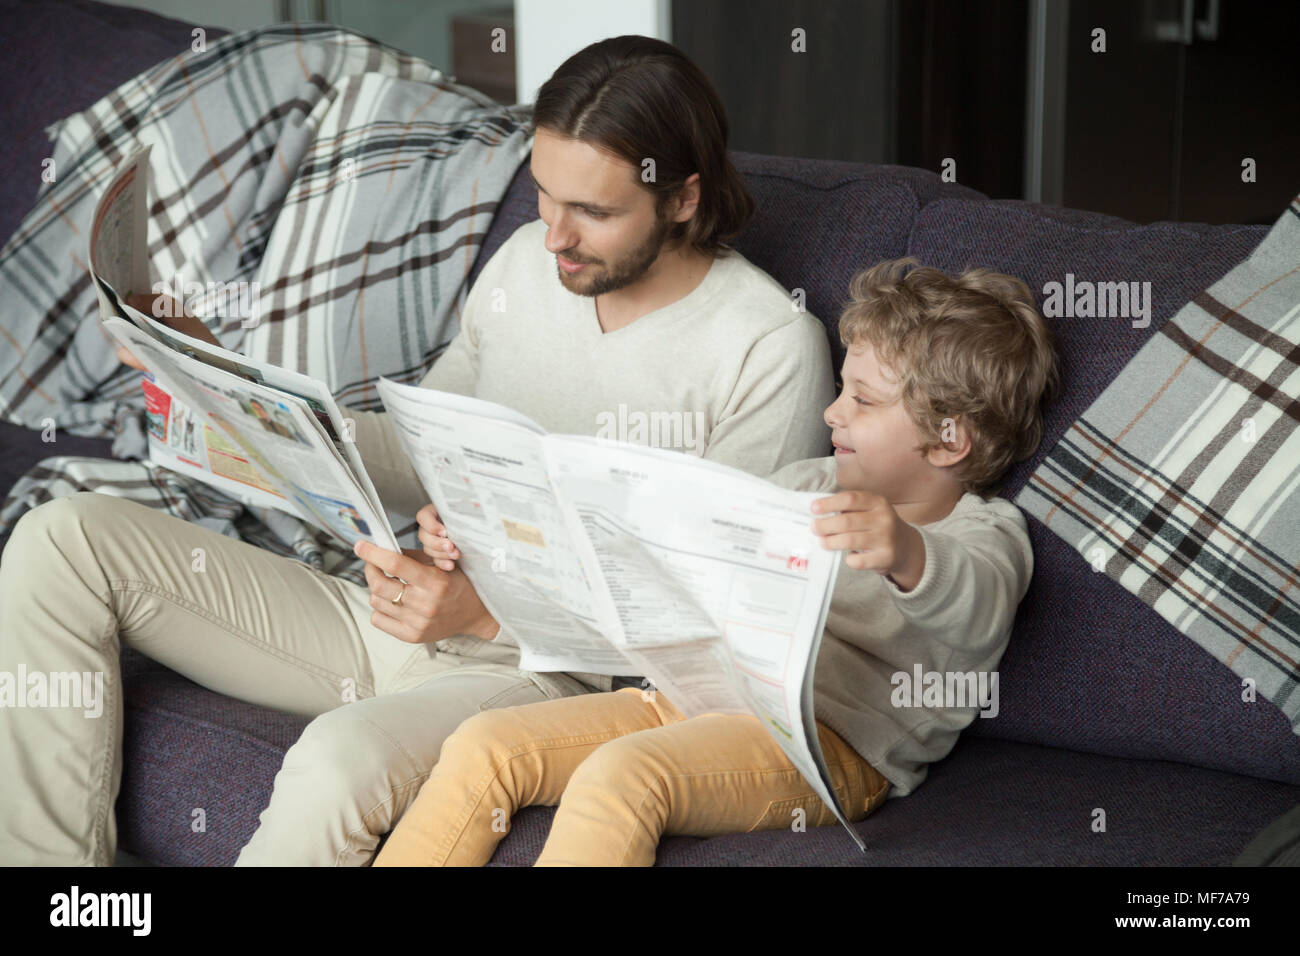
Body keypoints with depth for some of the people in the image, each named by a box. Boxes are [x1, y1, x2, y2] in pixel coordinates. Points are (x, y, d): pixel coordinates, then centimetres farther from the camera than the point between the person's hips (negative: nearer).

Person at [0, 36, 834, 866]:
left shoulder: (771, 350, -11)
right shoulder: (527, 261, 9)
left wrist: (491, 611, -22)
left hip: (542, 669, -7)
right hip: (393, 616, 7)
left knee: (344, 759, -40)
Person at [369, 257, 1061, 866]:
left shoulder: (987, 534, 0)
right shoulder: (808, 485, 22)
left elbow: (975, 609, -25)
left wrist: (906, 555, -50)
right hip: (702, 688, 8)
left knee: (621, 774, -35)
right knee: (484, 746, -10)